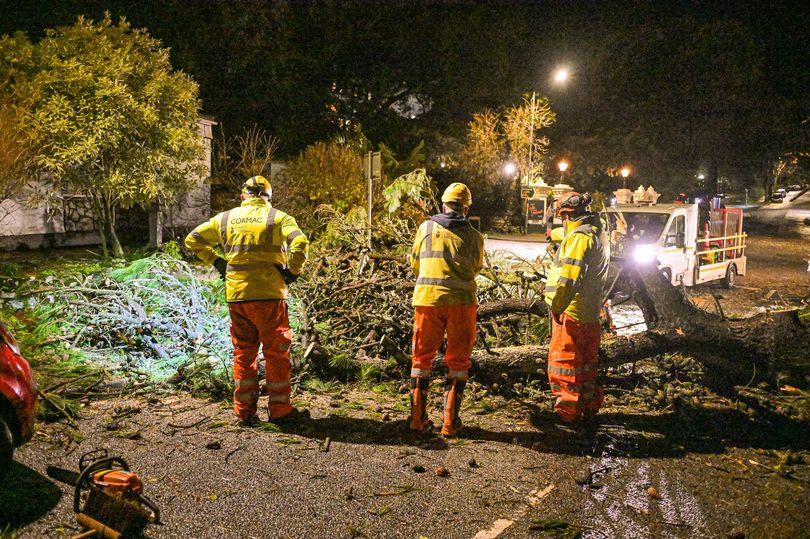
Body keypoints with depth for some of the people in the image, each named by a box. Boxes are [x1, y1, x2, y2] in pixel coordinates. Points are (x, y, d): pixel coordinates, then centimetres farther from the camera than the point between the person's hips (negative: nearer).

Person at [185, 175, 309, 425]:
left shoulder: (225, 218, 11)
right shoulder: (278, 217, -1)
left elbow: (193, 239, 17)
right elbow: (299, 242, -17)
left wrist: (216, 261, 17)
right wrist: (292, 272, -4)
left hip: (235, 296, 4)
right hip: (268, 294, -3)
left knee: (243, 353, 14)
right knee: (276, 353, 7)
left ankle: (244, 411, 17)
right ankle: (279, 409, 12)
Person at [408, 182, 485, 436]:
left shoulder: (426, 227, 5)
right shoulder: (474, 236, 4)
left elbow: (415, 264, 14)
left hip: (427, 298, 1)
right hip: (461, 301, 0)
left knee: (422, 357, 13)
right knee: (457, 361, 10)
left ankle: (417, 418, 15)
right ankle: (450, 421, 11)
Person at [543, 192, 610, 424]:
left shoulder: (579, 236, -17)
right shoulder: (600, 235, 15)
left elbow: (569, 277, -25)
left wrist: (557, 305, -20)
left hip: (571, 311, -10)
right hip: (591, 311, 10)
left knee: (564, 361, 0)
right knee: (586, 362, 18)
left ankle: (568, 410, 7)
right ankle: (589, 406, 27)